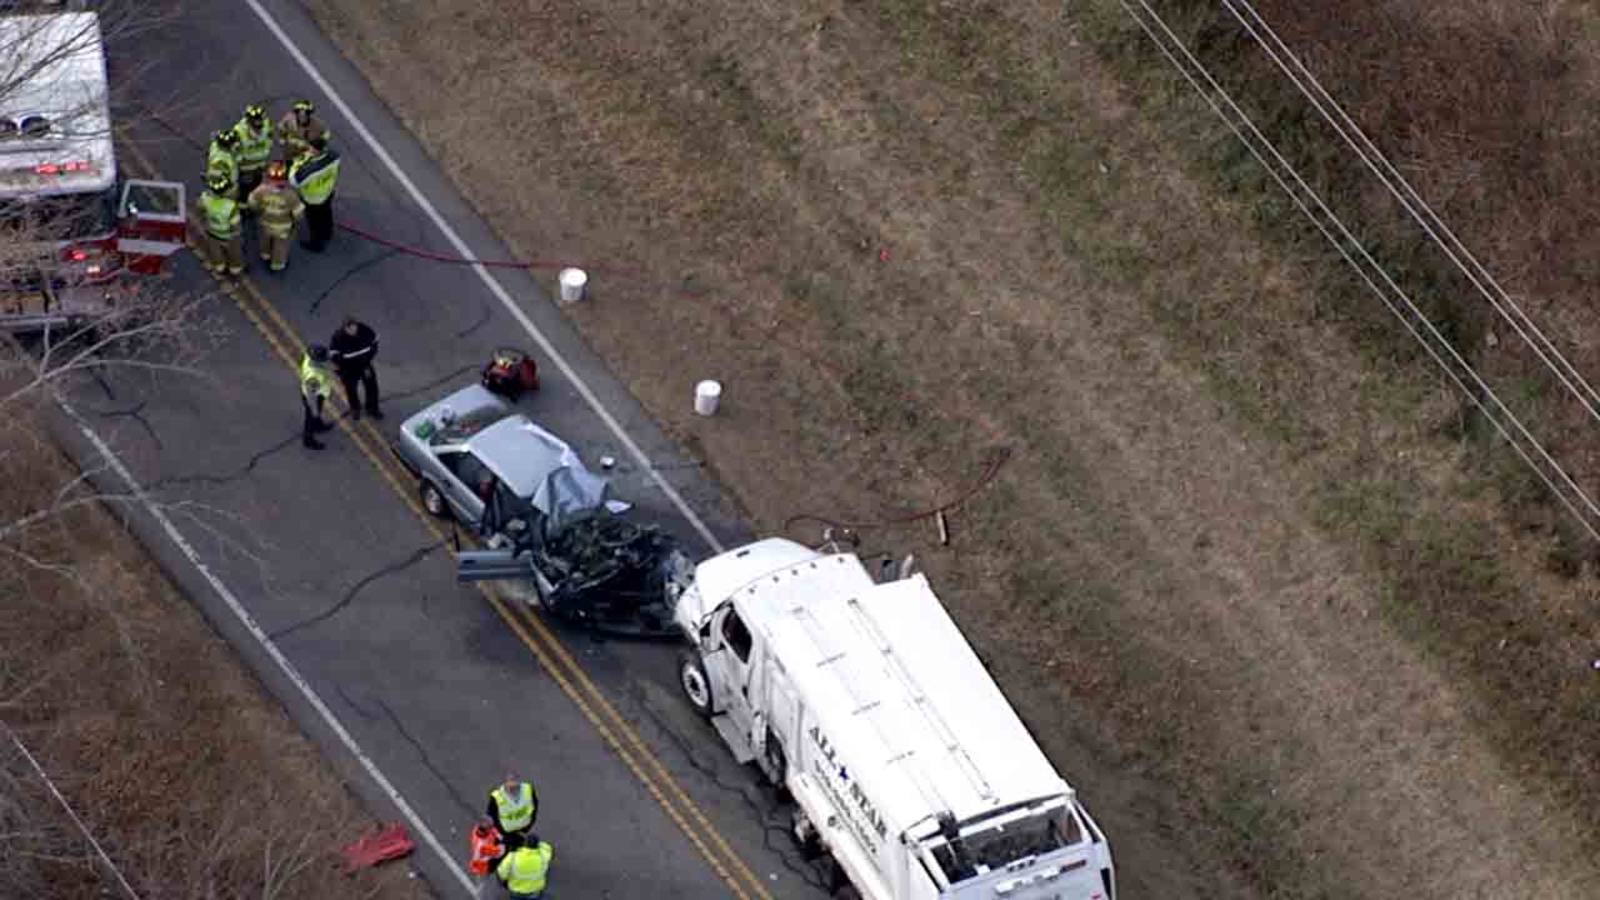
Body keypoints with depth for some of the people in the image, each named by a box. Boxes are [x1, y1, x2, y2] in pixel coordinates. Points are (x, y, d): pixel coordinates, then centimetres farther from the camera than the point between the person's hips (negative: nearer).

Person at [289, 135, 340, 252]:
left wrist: (297, 163, -23)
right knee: (326, 213, 33)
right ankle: (327, 234, 60)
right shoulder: (333, 155, -27)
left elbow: (294, 181, -33)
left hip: (313, 198, -6)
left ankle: (316, 244, 47)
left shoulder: (310, 169, -47)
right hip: (328, 191, 6)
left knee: (314, 220, 22)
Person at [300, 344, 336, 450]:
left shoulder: (310, 357, -22)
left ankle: (318, 425, 66)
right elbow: (310, 394, -31)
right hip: (312, 397, -7)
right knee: (312, 417, 20)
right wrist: (314, 409, -17)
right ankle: (308, 440, 45)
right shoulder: (312, 375, -46)